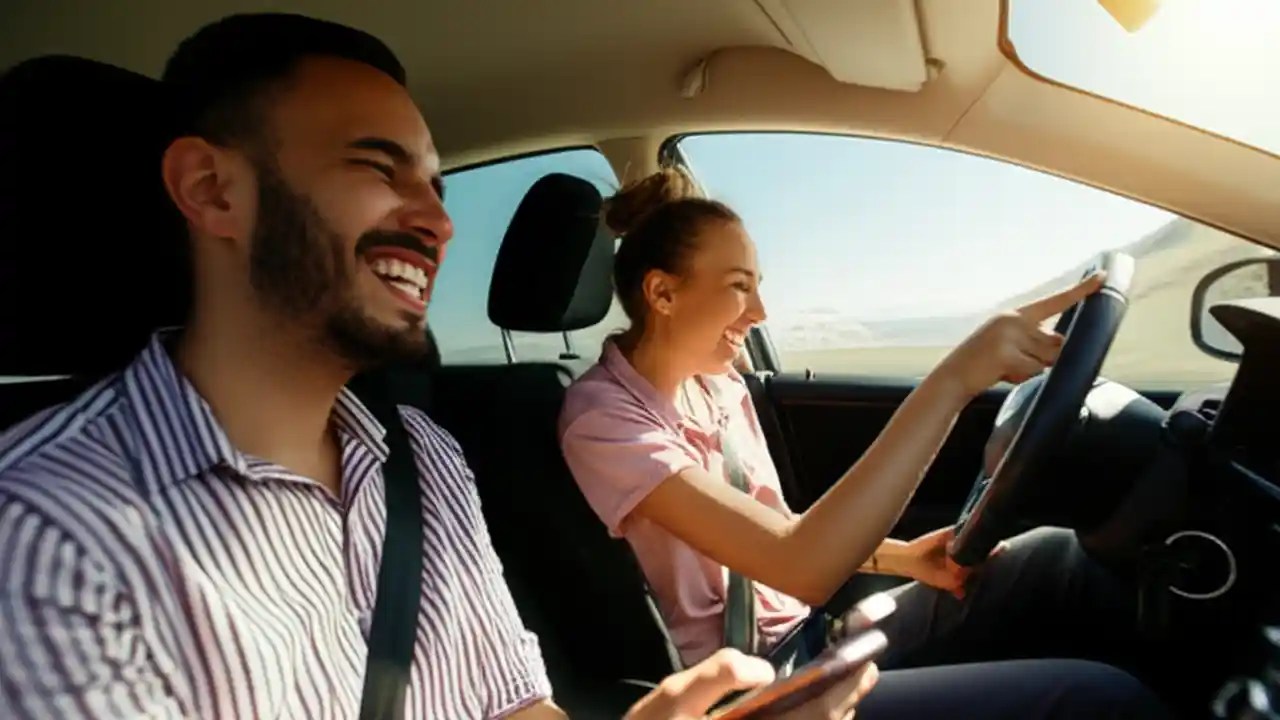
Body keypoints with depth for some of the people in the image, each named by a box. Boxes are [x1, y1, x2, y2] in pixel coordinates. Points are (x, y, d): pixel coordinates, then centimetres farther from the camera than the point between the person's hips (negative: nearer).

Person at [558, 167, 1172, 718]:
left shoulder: (719, 386, 5)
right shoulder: (603, 419, -21)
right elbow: (801, 570, -32)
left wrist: (902, 557, -4)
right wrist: (951, 382, -35)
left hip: (812, 637, 8)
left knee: (1056, 561, -4)